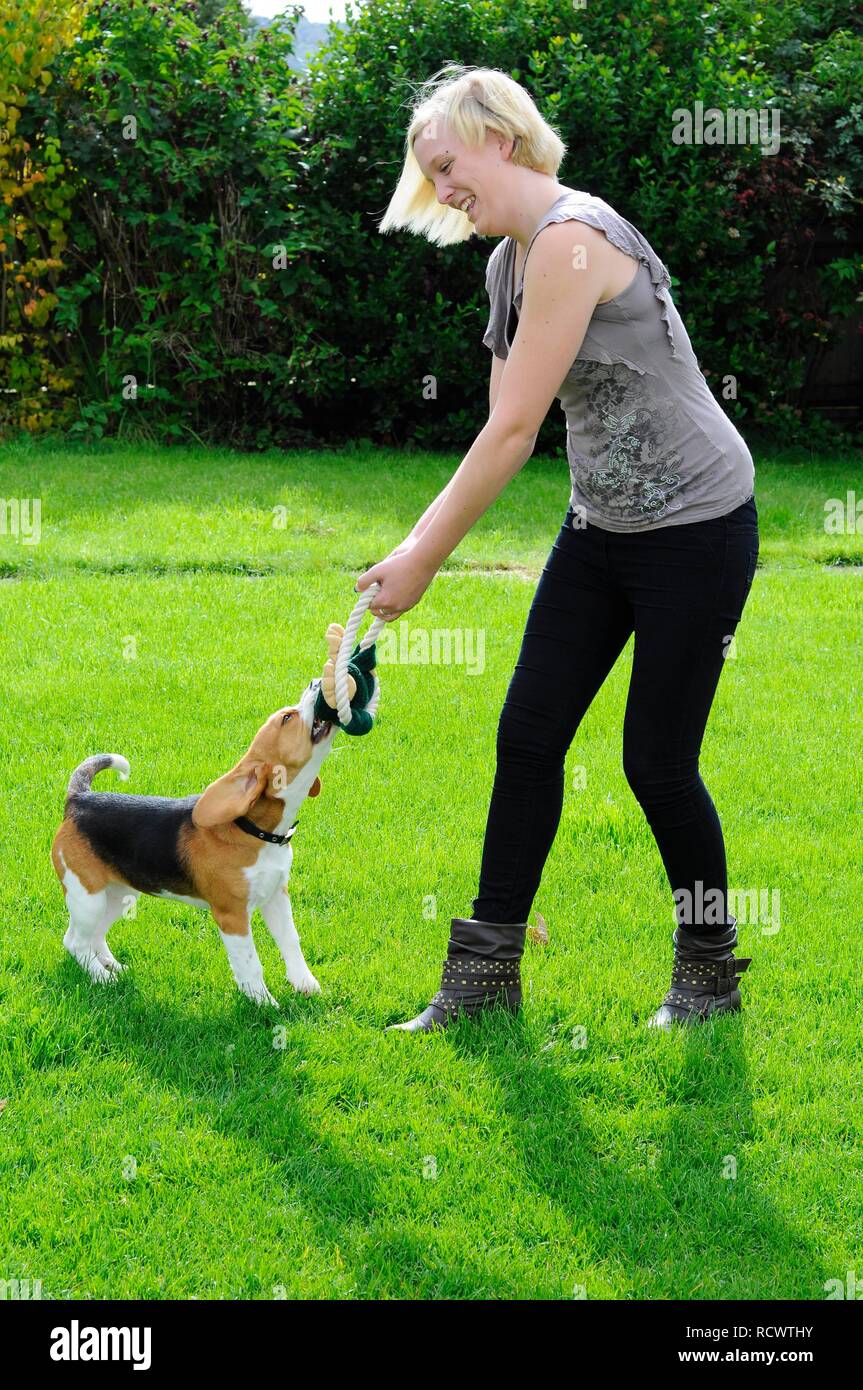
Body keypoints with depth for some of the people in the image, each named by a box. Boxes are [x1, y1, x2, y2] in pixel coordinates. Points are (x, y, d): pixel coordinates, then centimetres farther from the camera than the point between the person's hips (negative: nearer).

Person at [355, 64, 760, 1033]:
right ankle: (485, 976, 10)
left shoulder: (568, 241, -22)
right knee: (527, 735, 3)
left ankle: (710, 973, 20)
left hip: (696, 526, -9)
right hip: (602, 526, 9)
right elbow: (506, 431, 8)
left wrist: (425, 559, -18)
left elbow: (513, 430, -23)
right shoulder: (514, 256, 8)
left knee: (657, 761, -1)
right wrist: (420, 536, -2)